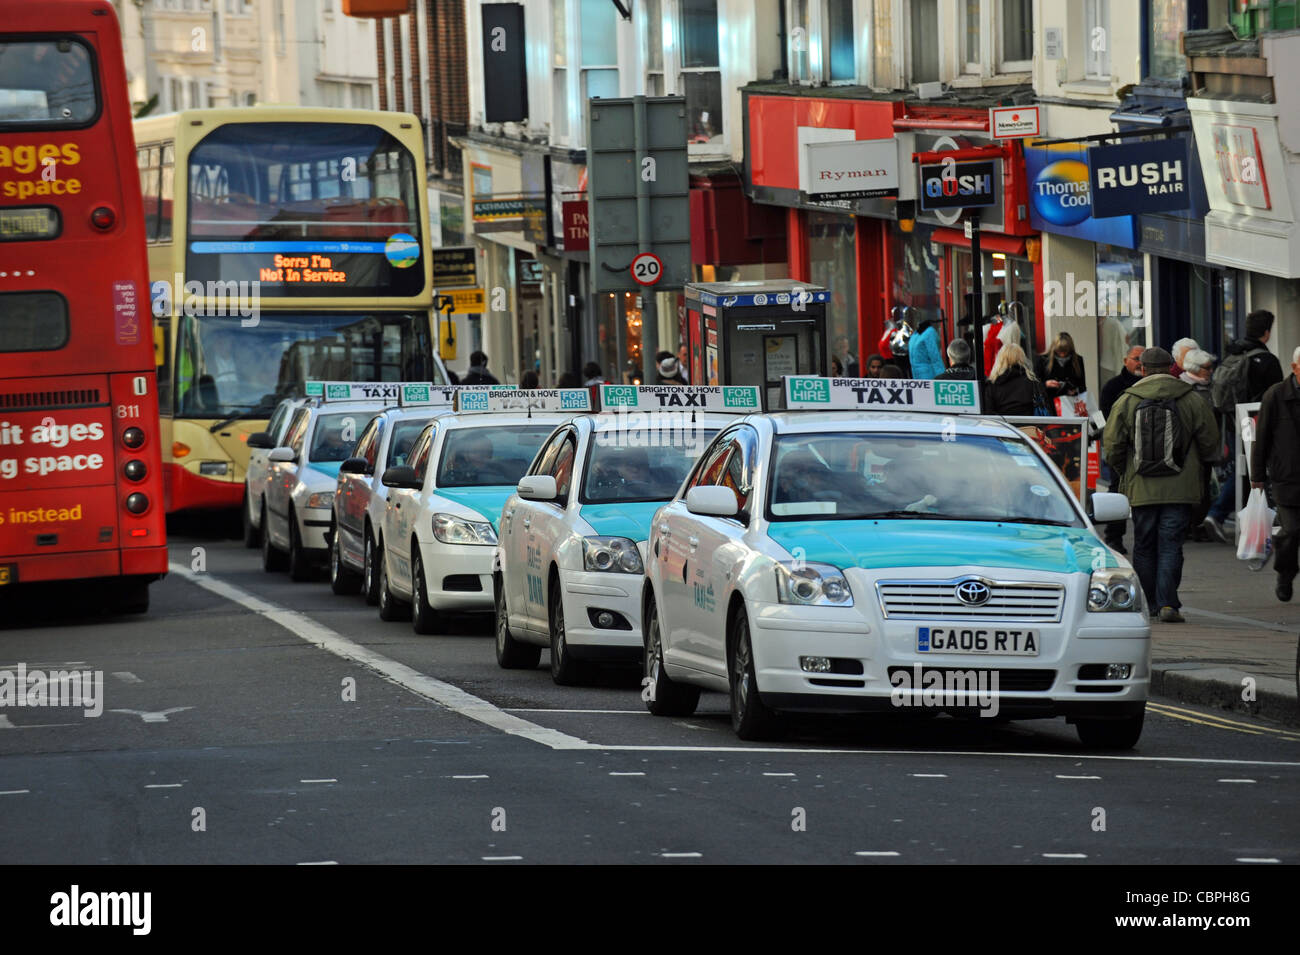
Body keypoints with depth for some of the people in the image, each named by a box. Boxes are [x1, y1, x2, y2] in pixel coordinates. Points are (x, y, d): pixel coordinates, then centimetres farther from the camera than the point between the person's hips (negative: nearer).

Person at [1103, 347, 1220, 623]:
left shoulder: (1126, 402, -1)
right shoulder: (1192, 401, 0)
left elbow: (1112, 446, -1)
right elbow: (1209, 443, 3)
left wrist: (1125, 471, 17)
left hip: (1141, 488, 0)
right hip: (1180, 489, 0)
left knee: (1144, 547, 12)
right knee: (1171, 546, 0)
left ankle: (1148, 604, 18)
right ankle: (1167, 603, -11)